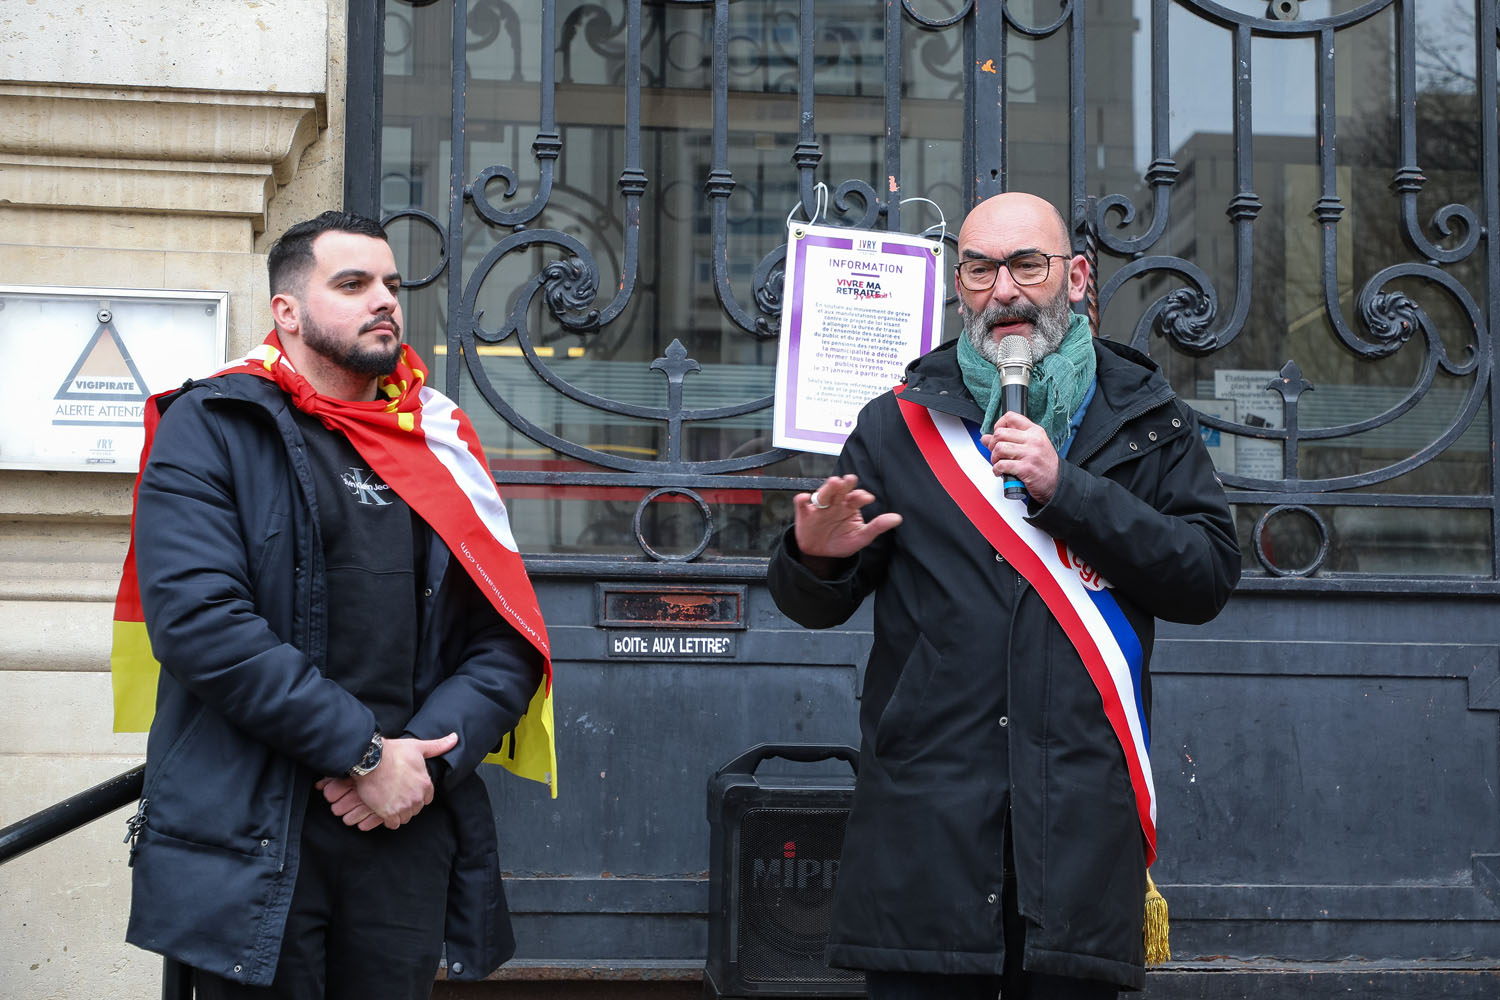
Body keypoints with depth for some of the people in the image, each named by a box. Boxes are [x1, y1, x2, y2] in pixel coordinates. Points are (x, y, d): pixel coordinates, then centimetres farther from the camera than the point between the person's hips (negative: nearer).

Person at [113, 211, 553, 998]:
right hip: (250, 840, -4)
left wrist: (427, 753, -10)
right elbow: (197, 617, -15)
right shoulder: (212, 430, -1)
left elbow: (507, 642, 8)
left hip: (410, 833, 4)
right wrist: (365, 752, -16)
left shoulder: (438, 446, 13)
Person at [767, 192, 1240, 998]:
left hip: (1083, 811, 1)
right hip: (925, 812, 0)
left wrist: (1066, 489, -10)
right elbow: (815, 607, 11)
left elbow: (1209, 577, -1)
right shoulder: (899, 425, 10)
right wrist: (815, 561, -13)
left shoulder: (1143, 420, 11)